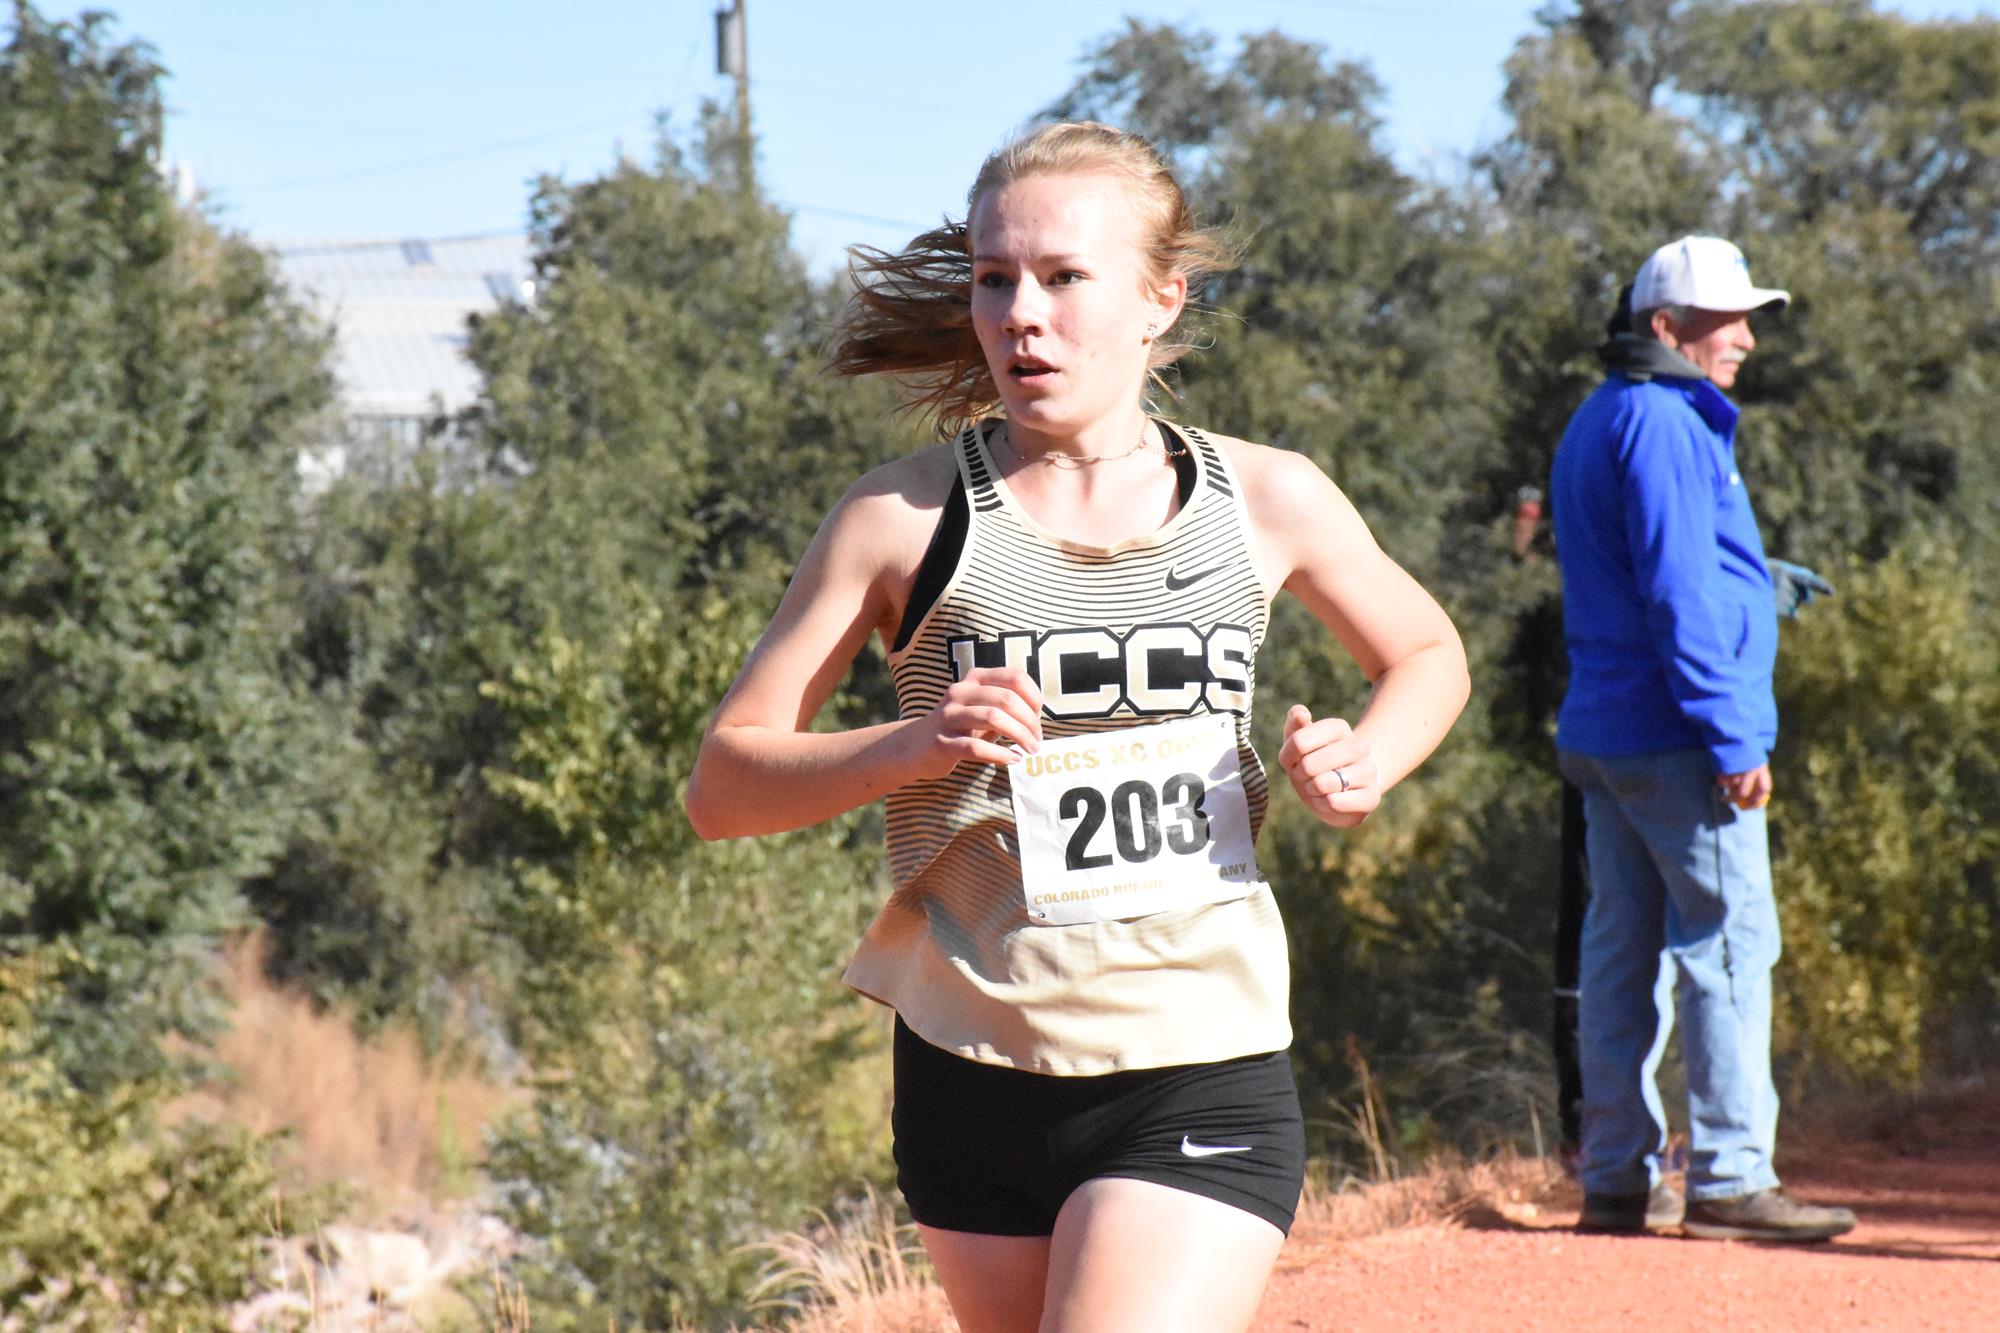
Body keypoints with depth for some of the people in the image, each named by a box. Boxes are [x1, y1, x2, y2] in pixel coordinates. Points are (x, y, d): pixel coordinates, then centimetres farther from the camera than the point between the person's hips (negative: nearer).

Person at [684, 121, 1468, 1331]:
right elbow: (722, 788, -2)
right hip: (974, 1082, 1)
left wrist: (1368, 765, 0)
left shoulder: (1266, 502, 3)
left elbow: (1426, 655, 22)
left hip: (1203, 1083, -1)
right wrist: (908, 748, -20)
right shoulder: (905, 518, -2)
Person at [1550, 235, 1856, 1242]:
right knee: (1729, 942, -8)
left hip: (1598, 733, 10)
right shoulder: (1665, 424, -12)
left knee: (1622, 949, 9)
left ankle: (1617, 1178, 12)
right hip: (1676, 735, -10)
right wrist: (1731, 739, -19)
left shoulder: (1596, 423, 20)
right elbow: (1678, 592, -19)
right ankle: (1728, 1178, -10)